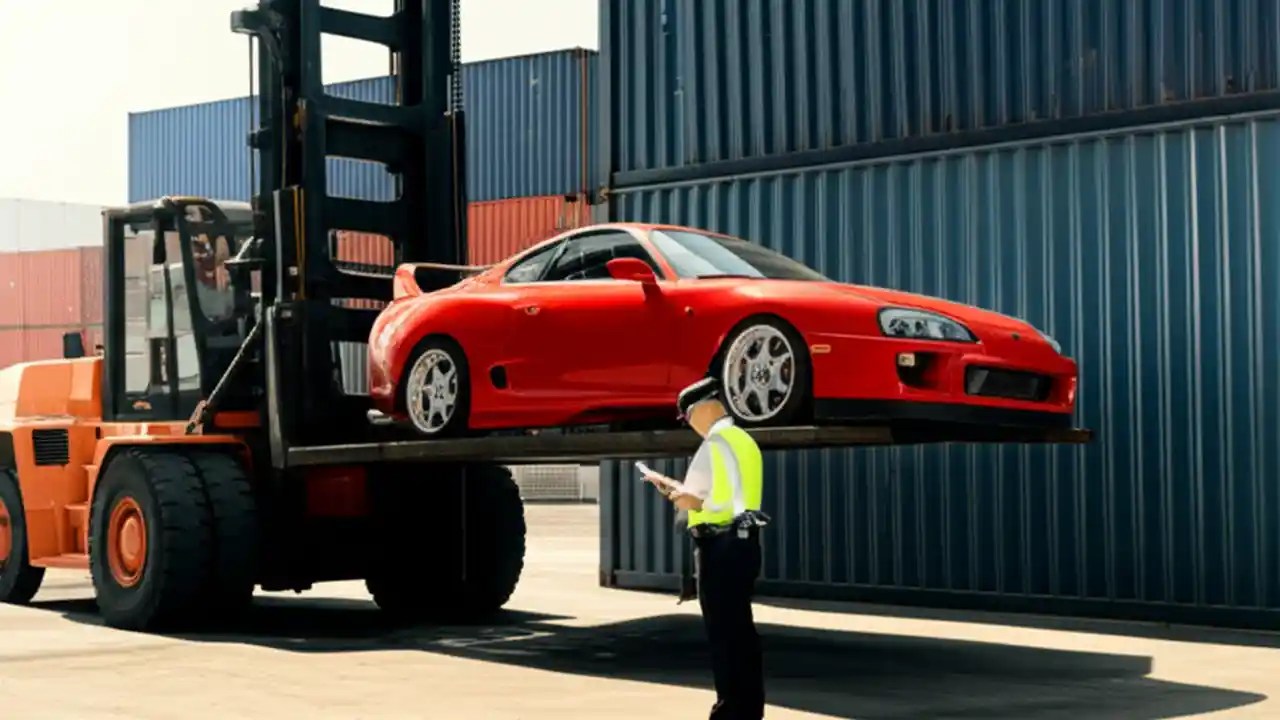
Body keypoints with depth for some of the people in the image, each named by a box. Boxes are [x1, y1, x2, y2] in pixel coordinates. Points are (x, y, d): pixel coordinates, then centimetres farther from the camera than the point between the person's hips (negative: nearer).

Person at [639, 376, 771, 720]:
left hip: (720, 545, -9)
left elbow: (726, 500, -20)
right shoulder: (741, 440, 15)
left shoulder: (717, 443, -13)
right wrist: (675, 487, 23)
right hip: (742, 540, 9)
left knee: (723, 630, -4)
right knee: (741, 628, 12)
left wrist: (694, 503, -6)